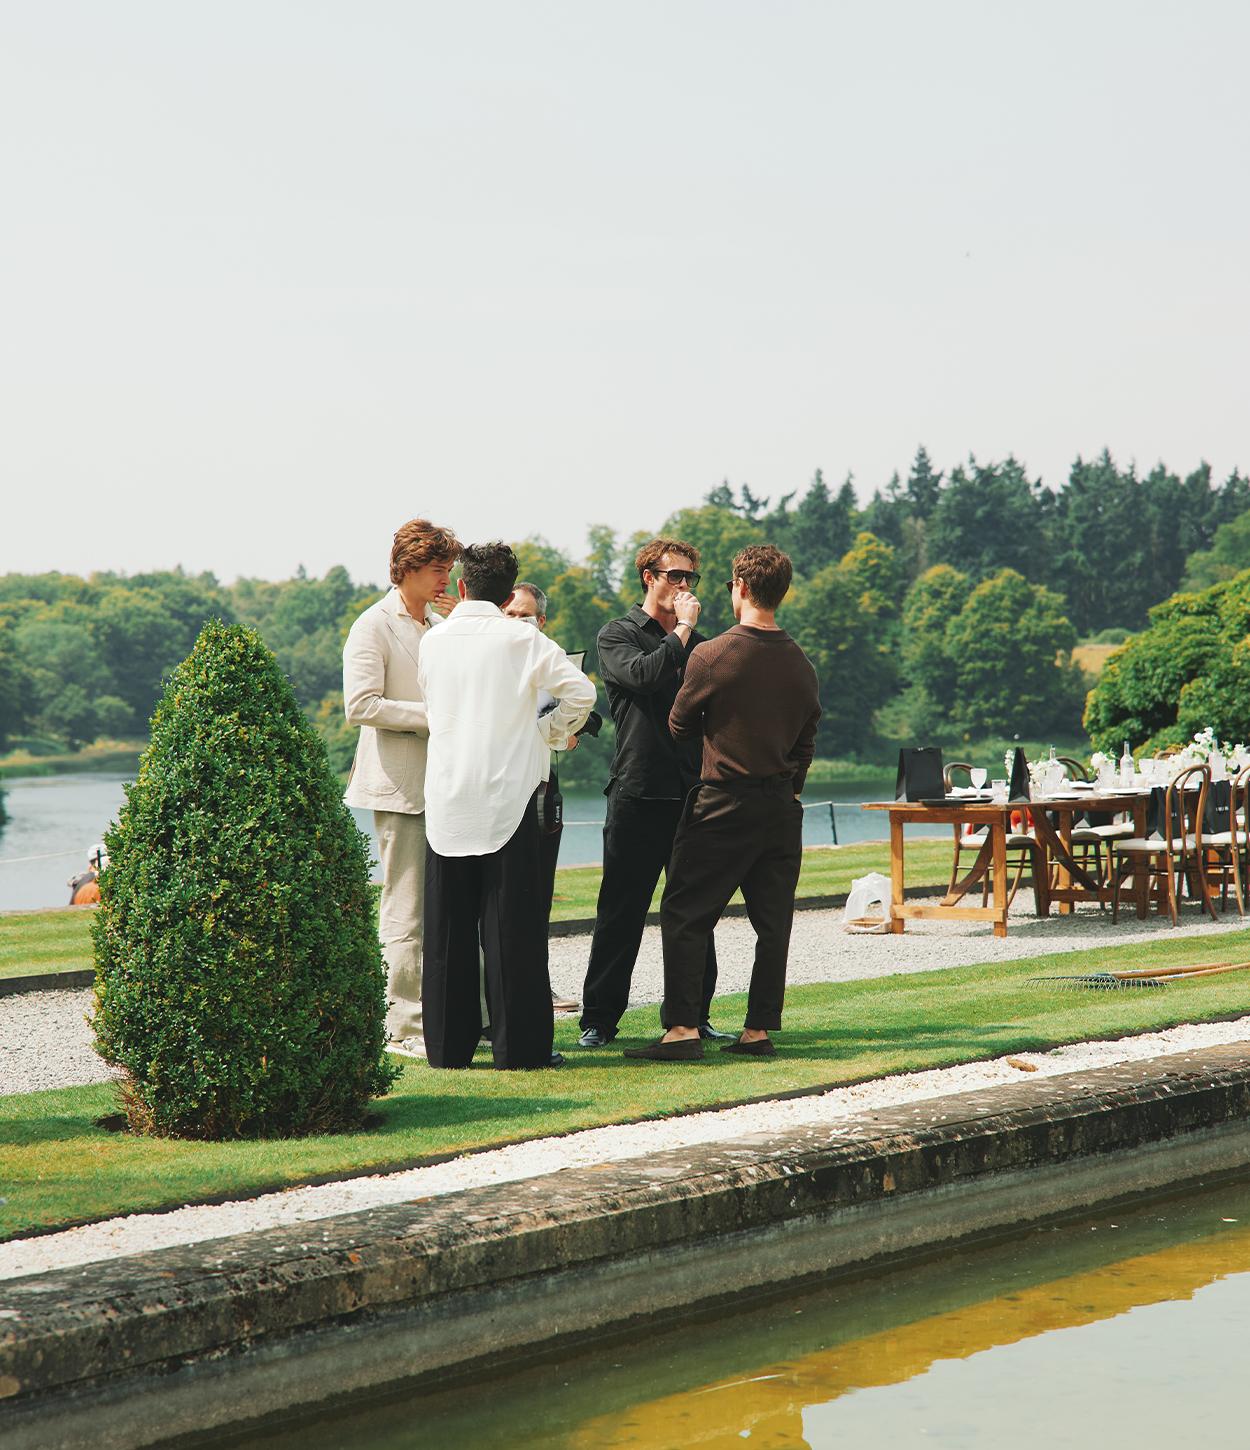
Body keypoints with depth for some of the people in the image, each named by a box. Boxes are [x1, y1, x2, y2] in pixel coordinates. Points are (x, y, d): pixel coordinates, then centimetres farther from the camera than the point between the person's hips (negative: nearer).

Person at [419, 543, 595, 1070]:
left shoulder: (433, 640, 6)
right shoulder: (524, 640, -4)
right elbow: (580, 693, -9)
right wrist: (549, 733, 7)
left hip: (446, 801, 3)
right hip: (507, 795, -3)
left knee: (448, 927, 7)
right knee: (512, 926, 0)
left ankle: (449, 1045, 9)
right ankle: (520, 1043, 1)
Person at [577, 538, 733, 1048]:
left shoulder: (699, 643, 18)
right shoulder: (617, 636, 3)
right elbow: (643, 674, -18)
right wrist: (682, 629, -9)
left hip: (692, 796, 5)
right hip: (639, 795, -5)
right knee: (621, 913, -2)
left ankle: (693, 1015, 15)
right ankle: (599, 1019, 5)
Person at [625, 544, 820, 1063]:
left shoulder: (711, 656, -11)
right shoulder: (801, 665, 5)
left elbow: (680, 725, 1)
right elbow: (806, 741, 11)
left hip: (723, 805, -5)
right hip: (782, 807, 5)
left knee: (685, 916, 1)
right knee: (773, 921, 8)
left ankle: (682, 1028, -4)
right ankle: (759, 1030, 10)